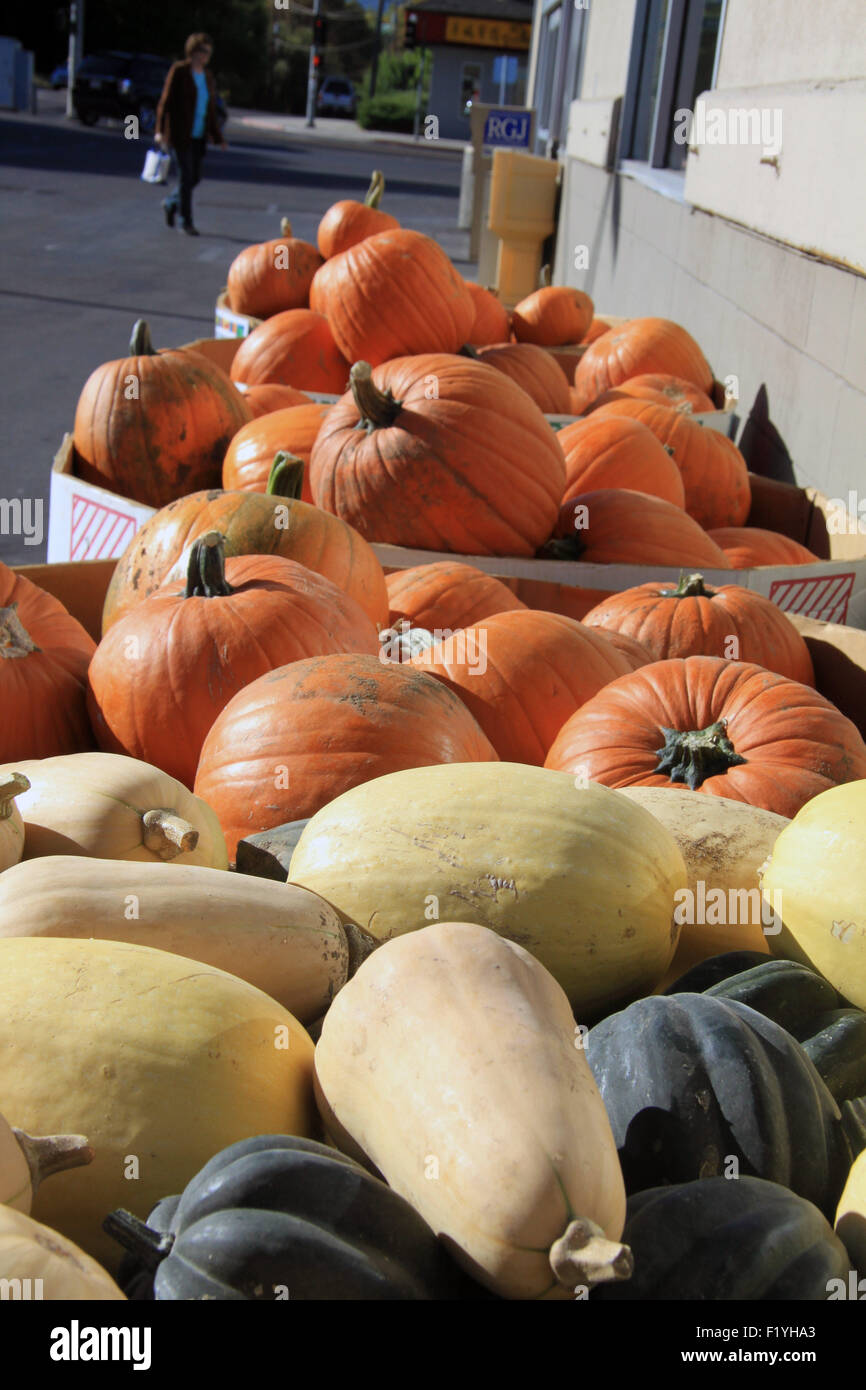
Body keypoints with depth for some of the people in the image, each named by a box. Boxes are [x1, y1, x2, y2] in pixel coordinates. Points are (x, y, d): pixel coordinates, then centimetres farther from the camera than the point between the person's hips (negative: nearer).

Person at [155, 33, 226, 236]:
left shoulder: (207, 76, 11)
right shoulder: (179, 71, -7)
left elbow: (211, 109, 16)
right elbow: (165, 101, -9)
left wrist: (217, 137, 13)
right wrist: (160, 131, -17)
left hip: (198, 136, 6)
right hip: (179, 134, -6)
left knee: (195, 177, 8)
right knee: (186, 176, -6)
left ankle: (171, 203, 34)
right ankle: (186, 222, 2)